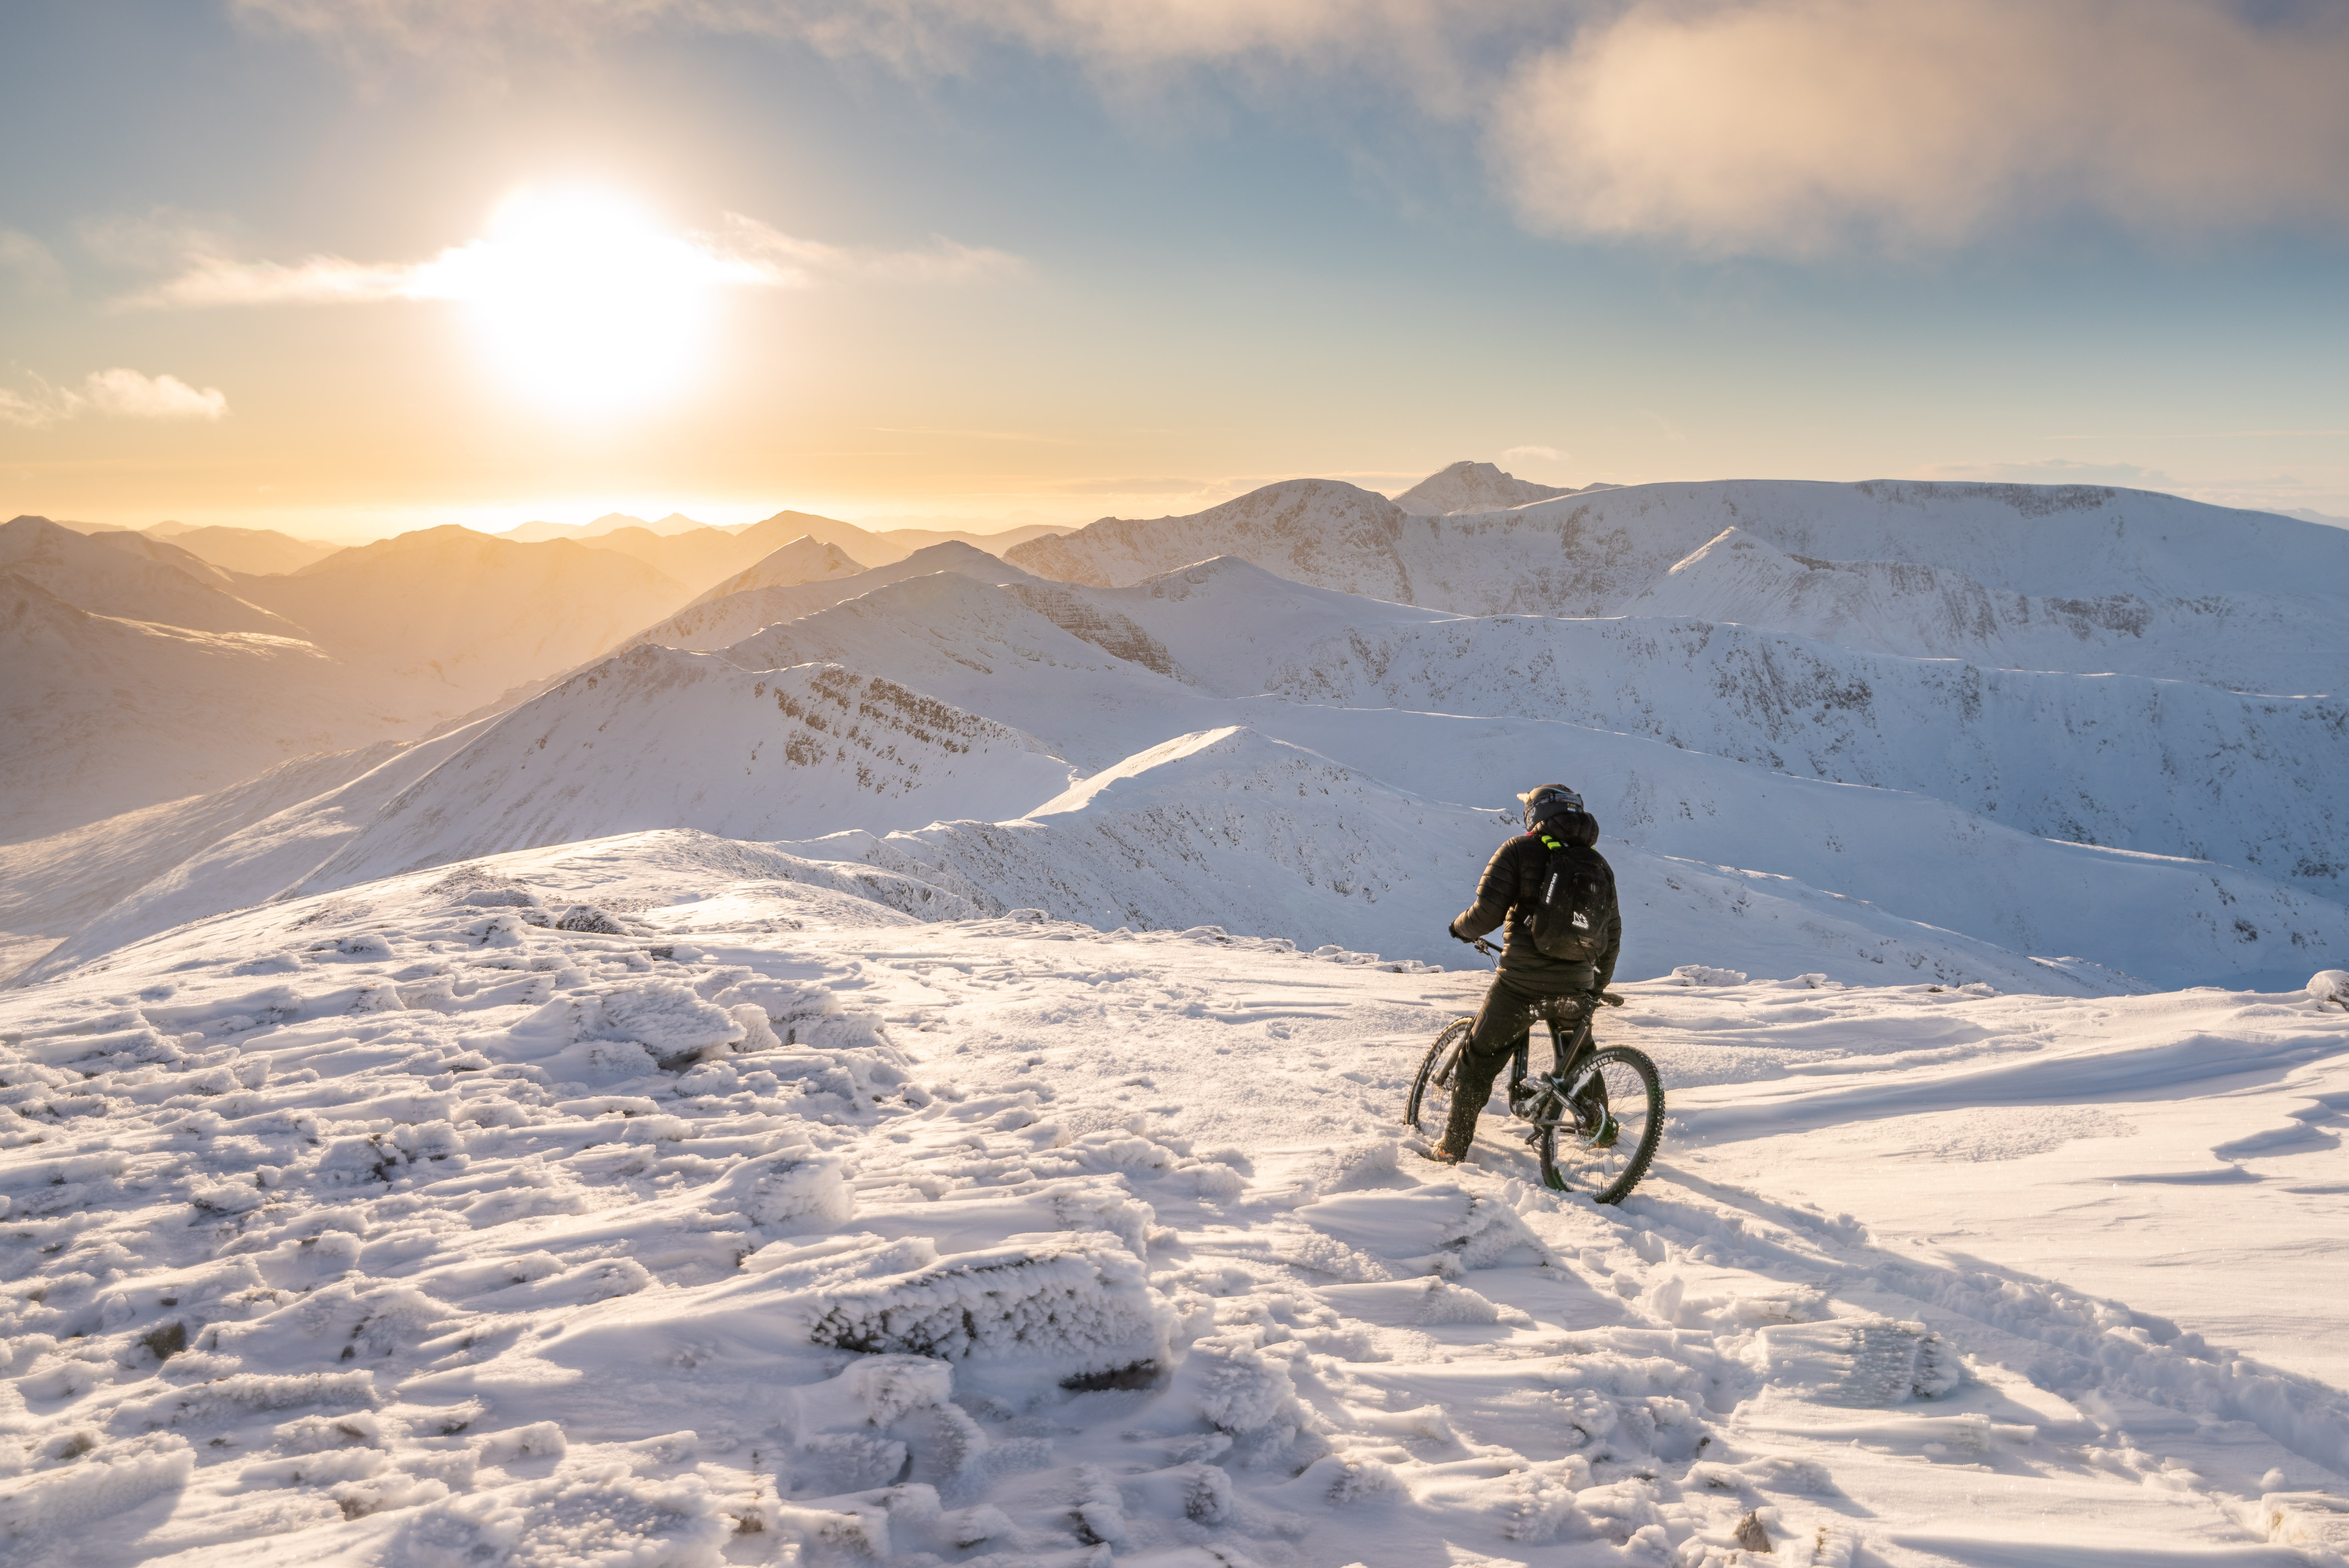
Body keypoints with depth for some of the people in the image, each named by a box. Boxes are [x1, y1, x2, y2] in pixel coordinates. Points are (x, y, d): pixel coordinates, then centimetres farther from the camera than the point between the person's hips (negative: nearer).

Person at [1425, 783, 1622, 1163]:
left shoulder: (1520, 850, -3)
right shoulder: (1597, 863, 14)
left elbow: (1489, 910, -14)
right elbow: (1612, 933, 20)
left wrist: (1462, 927, 8)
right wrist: (1598, 986, 33)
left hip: (1522, 980, -5)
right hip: (1577, 982, 5)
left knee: (1480, 1059, 10)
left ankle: (1454, 1146, 14)